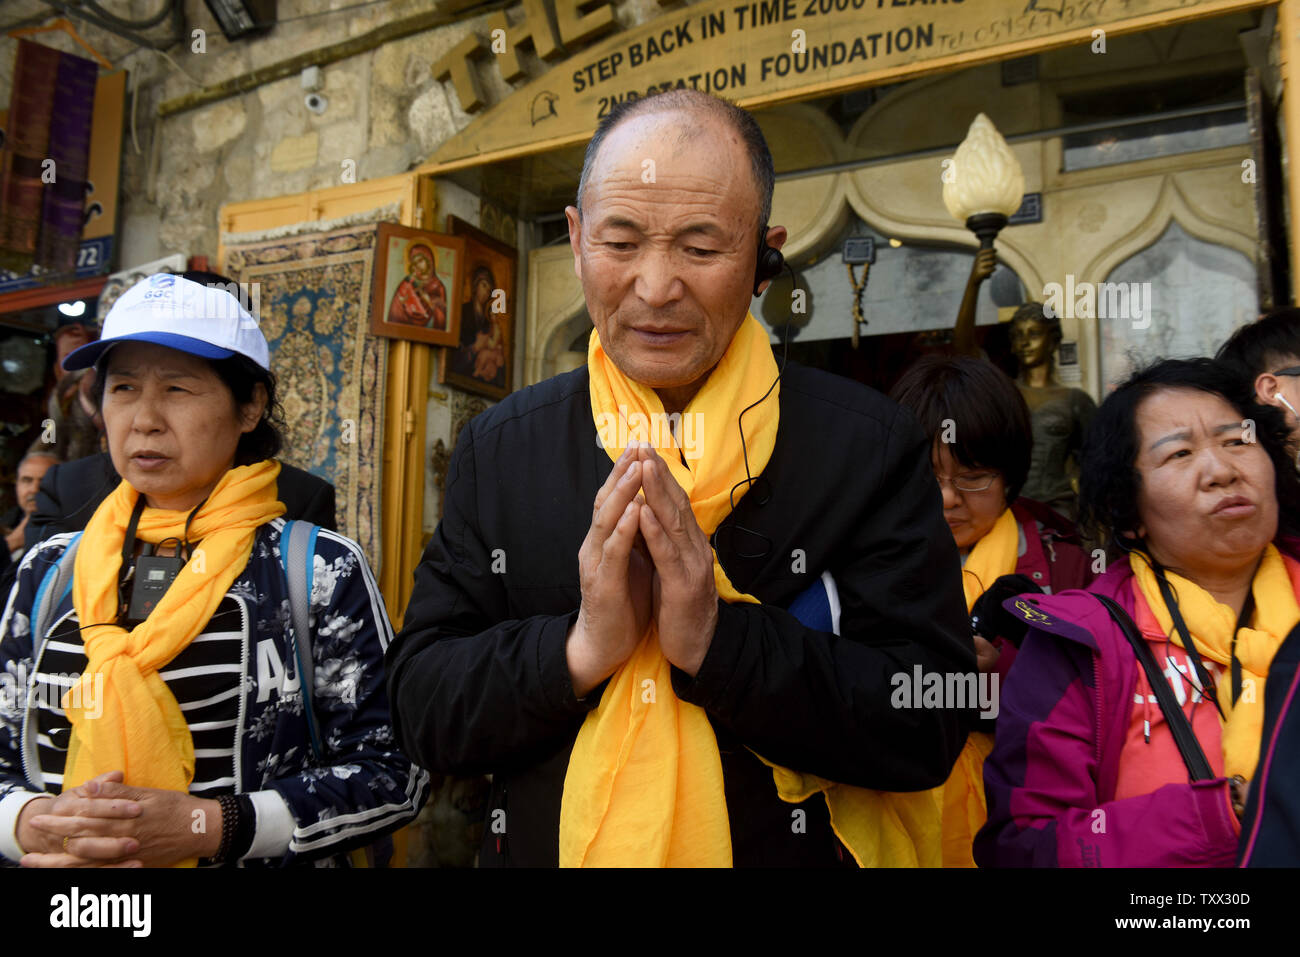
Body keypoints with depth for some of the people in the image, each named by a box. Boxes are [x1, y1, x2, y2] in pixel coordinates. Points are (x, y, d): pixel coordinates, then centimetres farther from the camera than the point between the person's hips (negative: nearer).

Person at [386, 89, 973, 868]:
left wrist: (715, 638, -28)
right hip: (543, 846, 2)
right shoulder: (500, 446, -7)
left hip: (788, 845, -1)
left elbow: (932, 726, -17)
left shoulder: (873, 444, -13)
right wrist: (579, 646, -25)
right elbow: (420, 711, -8)